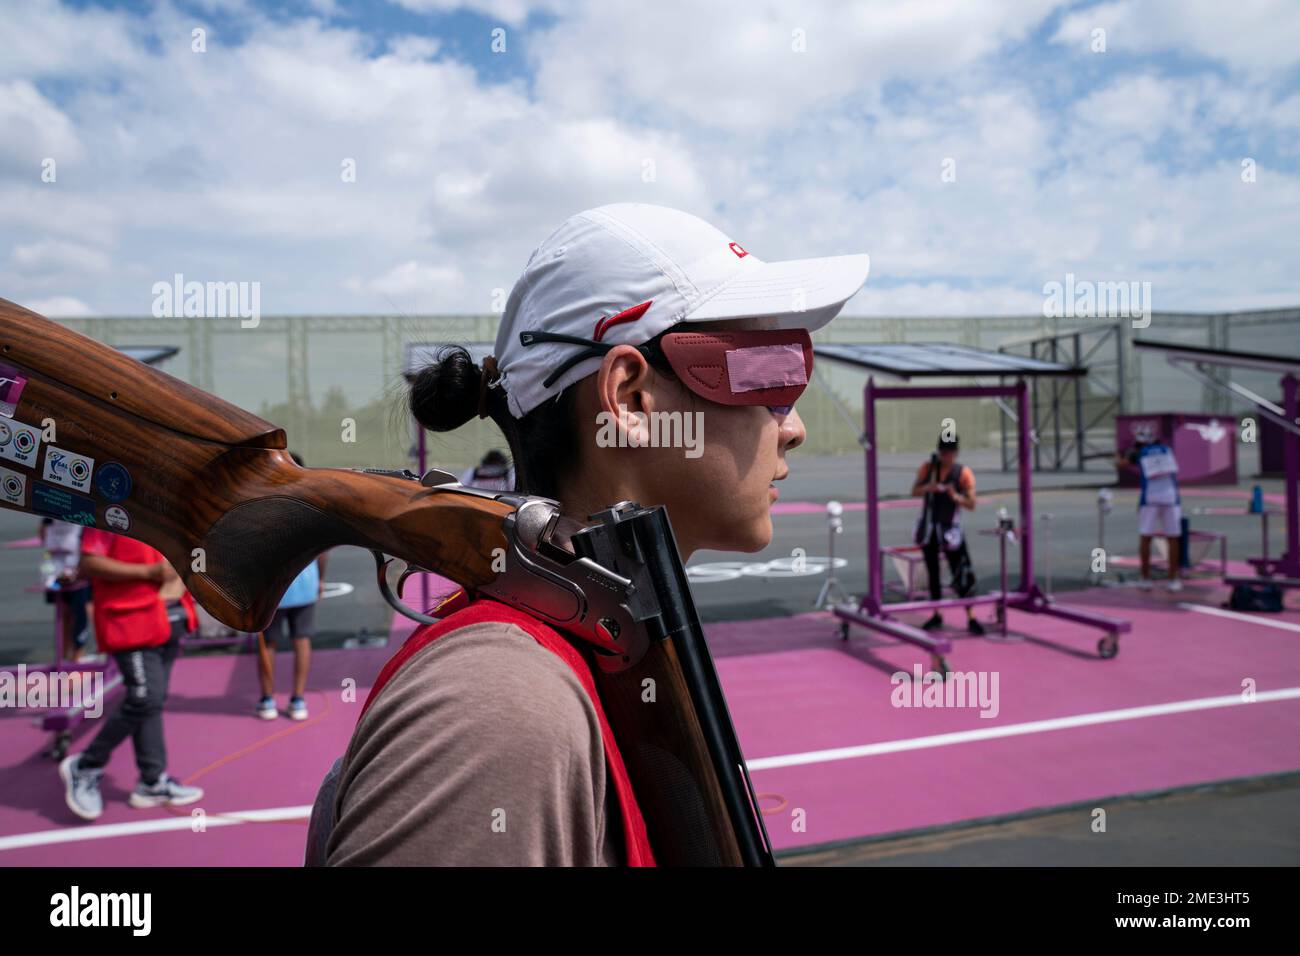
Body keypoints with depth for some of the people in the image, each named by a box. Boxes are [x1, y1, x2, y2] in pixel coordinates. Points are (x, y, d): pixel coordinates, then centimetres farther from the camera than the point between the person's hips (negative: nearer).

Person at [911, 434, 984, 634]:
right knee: (932, 573, 11)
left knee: (962, 575, -7)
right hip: (929, 527, 3)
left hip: (950, 528, -3)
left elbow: (971, 504, -11)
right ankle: (936, 615, 21)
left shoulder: (964, 473, -8)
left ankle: (971, 618, -1)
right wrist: (928, 487, -24)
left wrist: (956, 497, -30)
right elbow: (914, 492, -4)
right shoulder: (928, 468, 1)